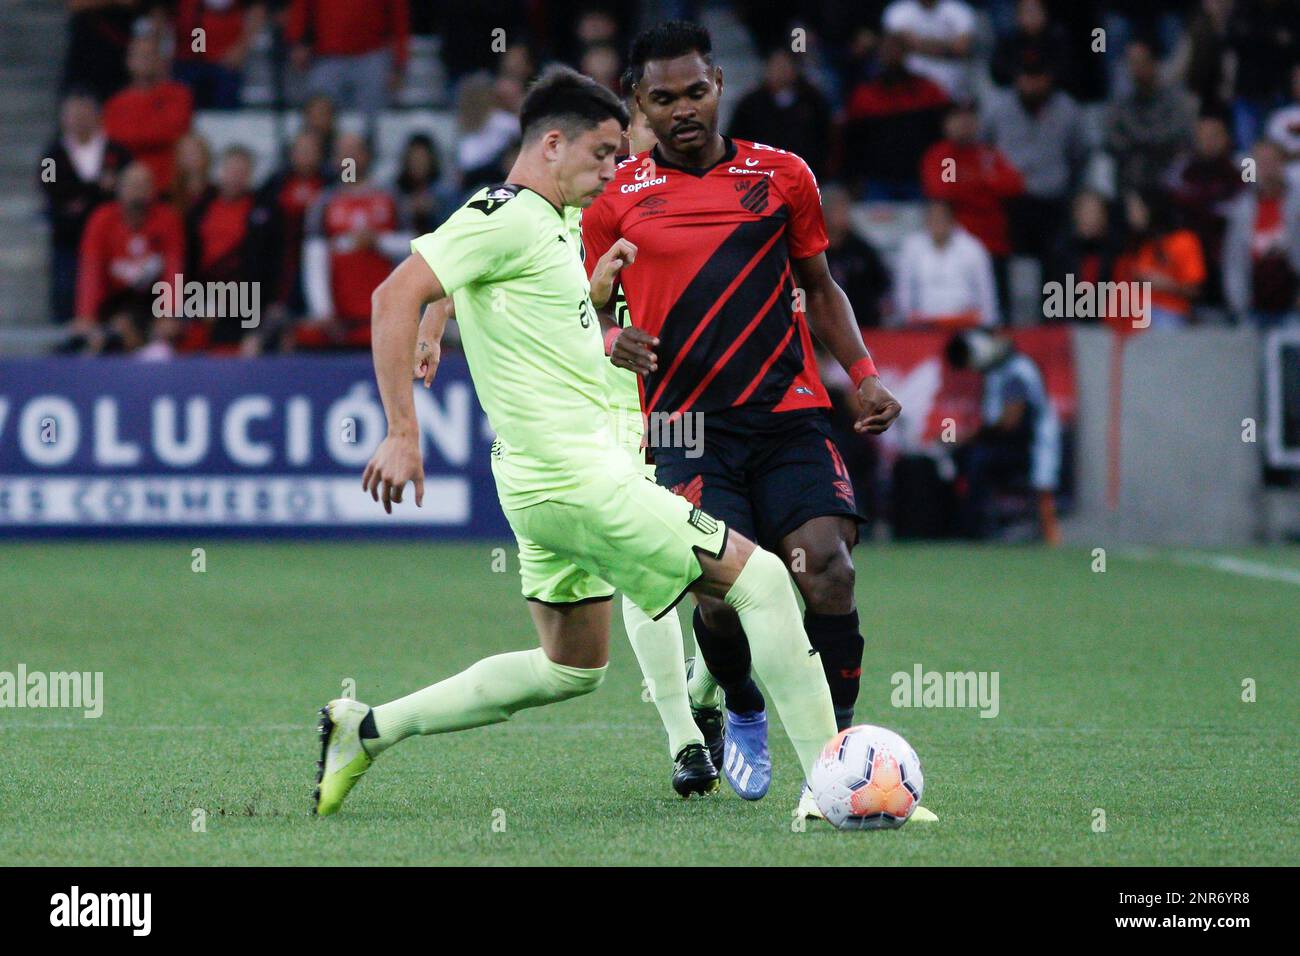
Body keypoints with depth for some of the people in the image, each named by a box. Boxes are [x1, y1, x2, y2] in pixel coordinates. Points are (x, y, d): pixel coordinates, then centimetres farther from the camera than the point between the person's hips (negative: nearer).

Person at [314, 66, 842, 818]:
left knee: (572, 669, 20)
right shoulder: (507, 216, -13)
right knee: (760, 579, -8)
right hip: (575, 478, -11)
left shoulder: (547, 224, 17)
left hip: (555, 484, 11)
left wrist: (599, 281, 17)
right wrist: (403, 434, -24)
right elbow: (397, 297, -21)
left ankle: (365, 729, 19)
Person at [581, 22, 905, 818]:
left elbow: (819, 289, 21)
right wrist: (610, 343, -8)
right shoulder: (616, 197, 7)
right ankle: (739, 708, 20)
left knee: (827, 570, -19)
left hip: (790, 416, 1)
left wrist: (864, 373, 8)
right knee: (722, 593, -15)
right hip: (689, 427, -1)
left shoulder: (782, 176, 10)